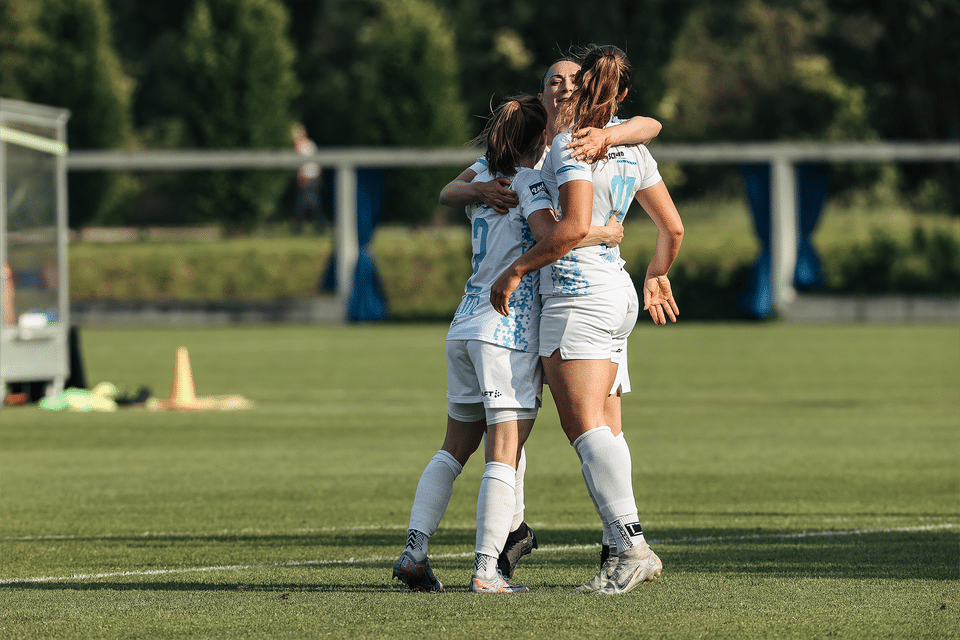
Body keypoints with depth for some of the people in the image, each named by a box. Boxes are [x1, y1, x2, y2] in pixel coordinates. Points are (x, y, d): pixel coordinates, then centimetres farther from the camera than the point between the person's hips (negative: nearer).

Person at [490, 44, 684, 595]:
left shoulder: (571, 143, -10)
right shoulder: (631, 147, 12)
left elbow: (575, 226, -22)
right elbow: (673, 228, 16)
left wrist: (517, 269, -13)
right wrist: (658, 277, 33)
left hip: (577, 294, -8)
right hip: (618, 290, 8)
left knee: (589, 427, -12)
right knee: (599, 427, 9)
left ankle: (633, 545, -21)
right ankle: (625, 552, 3)